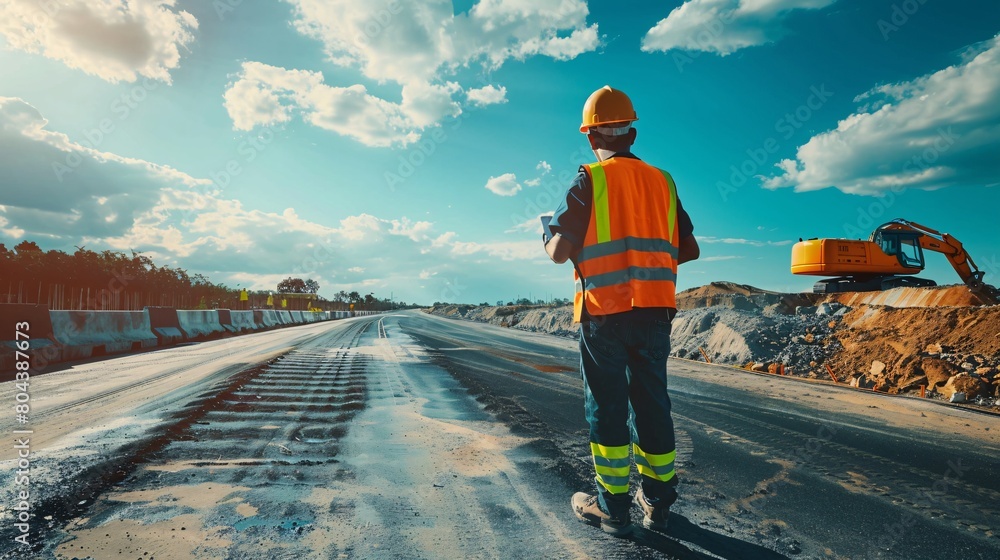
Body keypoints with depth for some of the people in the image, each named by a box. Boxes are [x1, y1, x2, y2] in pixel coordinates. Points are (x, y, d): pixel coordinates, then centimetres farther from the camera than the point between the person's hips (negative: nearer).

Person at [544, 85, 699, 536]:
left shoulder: (589, 181, -5)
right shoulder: (662, 182, 11)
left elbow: (560, 252, -11)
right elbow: (690, 250, 12)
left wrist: (548, 236, 11)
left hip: (604, 313, -5)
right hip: (655, 312, 5)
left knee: (606, 409, 6)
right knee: (652, 405, 14)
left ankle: (613, 508, 17)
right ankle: (657, 503, 25)